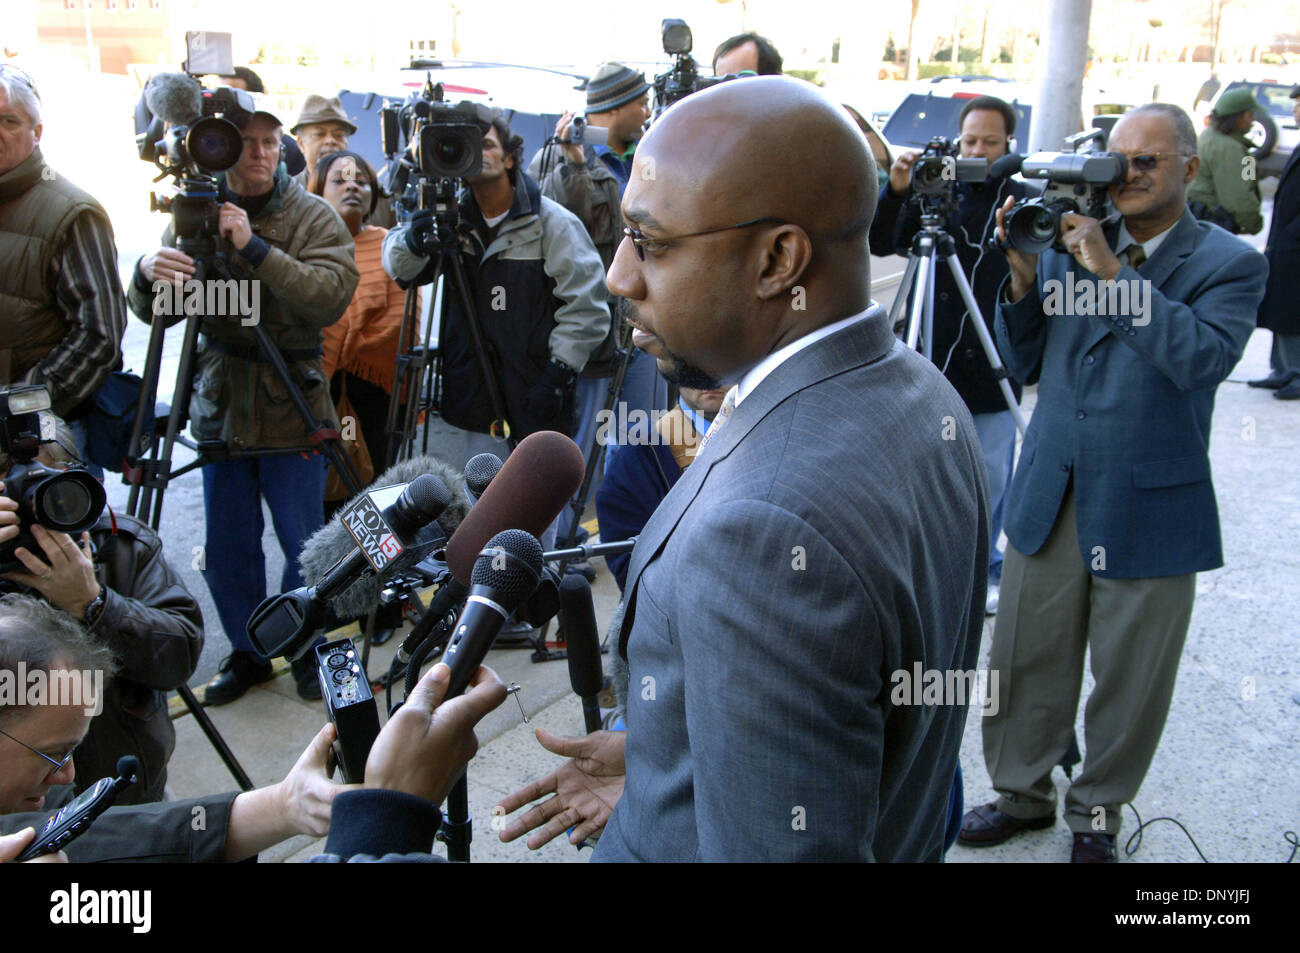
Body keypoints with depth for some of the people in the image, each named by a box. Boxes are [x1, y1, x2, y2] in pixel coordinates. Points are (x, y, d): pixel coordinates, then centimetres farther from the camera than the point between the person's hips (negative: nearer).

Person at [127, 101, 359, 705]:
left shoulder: (314, 217, -4)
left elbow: (332, 295, -20)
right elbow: (151, 312, 1)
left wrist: (256, 249, -27)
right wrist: (149, 275, -22)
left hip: (291, 412, -3)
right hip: (219, 409, 3)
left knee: (305, 547, 5)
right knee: (226, 552, 11)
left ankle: (308, 653, 26)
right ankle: (247, 655, 30)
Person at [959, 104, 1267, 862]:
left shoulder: (1229, 264, -4)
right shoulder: (1072, 242, 6)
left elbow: (1203, 358, -22)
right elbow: (1025, 364, 6)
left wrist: (1113, 271, -23)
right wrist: (1024, 275, -9)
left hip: (1151, 511, -3)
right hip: (1051, 499, 3)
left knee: (1130, 682, 11)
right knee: (1024, 663, 13)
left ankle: (1097, 811, 33)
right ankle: (1024, 794, 34)